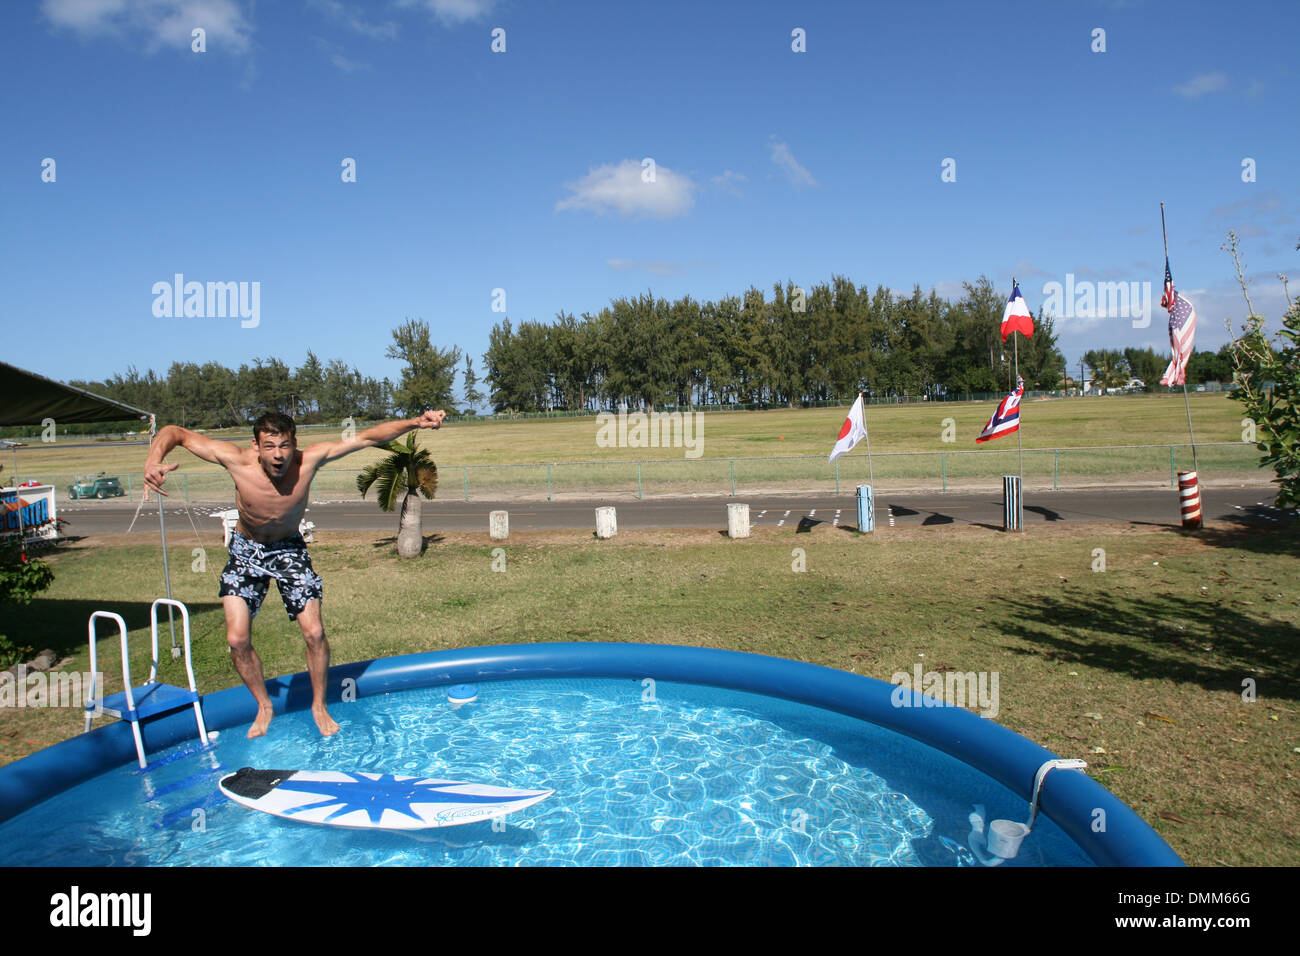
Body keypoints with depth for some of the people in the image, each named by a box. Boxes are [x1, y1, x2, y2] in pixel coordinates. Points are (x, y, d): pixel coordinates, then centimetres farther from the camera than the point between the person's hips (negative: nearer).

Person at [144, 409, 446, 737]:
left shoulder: (308, 460, -26)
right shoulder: (237, 461, -28)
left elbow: (367, 437, -25)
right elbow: (175, 432, -20)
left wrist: (416, 422, -35)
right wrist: (154, 460, -41)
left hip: (289, 549, 0)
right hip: (246, 550, 0)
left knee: (314, 633, -7)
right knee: (237, 639, -8)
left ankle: (319, 705, 17)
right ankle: (264, 706, 17)